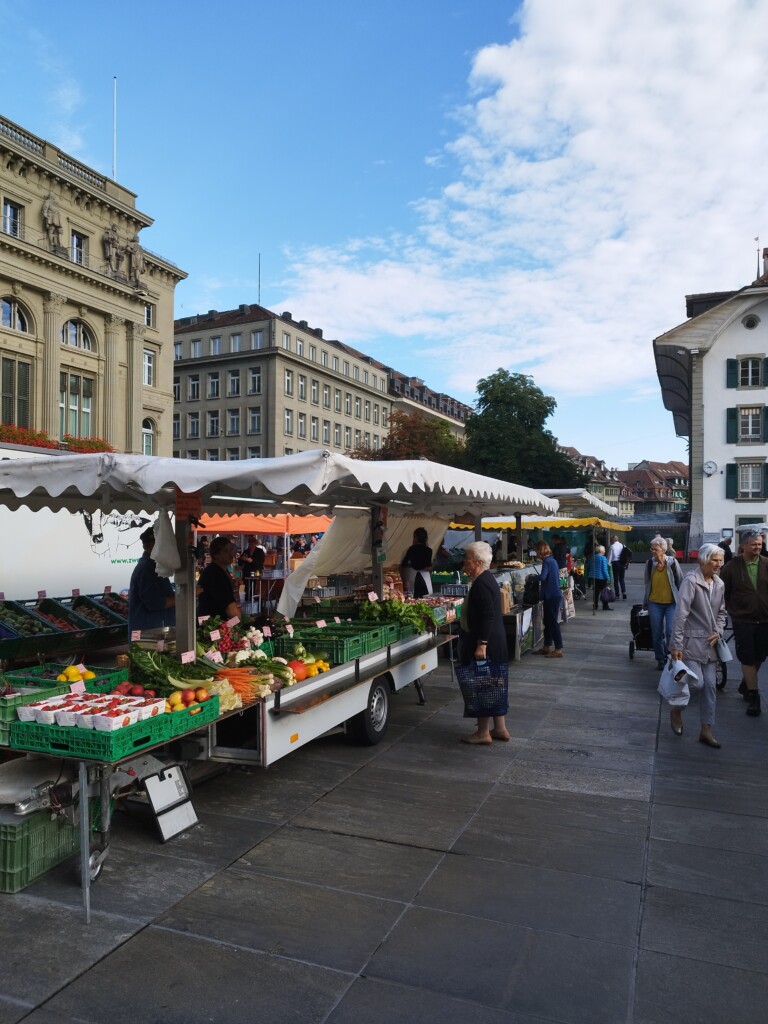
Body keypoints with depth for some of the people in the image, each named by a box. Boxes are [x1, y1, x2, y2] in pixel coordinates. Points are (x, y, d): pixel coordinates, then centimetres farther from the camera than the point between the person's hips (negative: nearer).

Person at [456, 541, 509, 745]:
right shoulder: (487, 579, 13)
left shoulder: (481, 583, -19)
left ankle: (483, 732, 8)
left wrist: (481, 644, -26)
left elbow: (488, 616, -25)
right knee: (493, 686, 15)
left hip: (484, 645, -10)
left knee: (482, 687, -1)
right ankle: (499, 728, 23)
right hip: (495, 644, 10)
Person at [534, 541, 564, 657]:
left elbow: (542, 577, -29)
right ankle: (546, 647, 23)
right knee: (547, 622, 15)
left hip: (552, 596, -10)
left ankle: (558, 650, -1)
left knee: (553, 622, -5)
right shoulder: (552, 560, 14)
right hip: (554, 595, 10)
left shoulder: (547, 561, -15)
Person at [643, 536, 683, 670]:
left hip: (671, 603, -2)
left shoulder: (672, 562, -8)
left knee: (671, 632, -11)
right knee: (657, 634, 6)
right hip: (654, 603, 2)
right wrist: (645, 602, 17)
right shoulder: (650, 563, -2)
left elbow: (680, 582, 1)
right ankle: (661, 660, 22)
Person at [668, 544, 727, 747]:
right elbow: (680, 614, -19)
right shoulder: (691, 581, -15)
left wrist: (718, 632, 0)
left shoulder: (719, 584, 7)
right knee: (697, 683, -10)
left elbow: (721, 612, 19)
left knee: (710, 686, 7)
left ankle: (706, 731, 17)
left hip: (710, 643, 7)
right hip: (691, 643, -7)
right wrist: (676, 645, -21)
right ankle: (676, 710, 20)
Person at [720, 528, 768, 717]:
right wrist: (728, 610, 1)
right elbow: (723, 592, 1)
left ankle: (745, 686, 36)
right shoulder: (732, 567, -5)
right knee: (747, 659, 1)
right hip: (743, 620, -2)